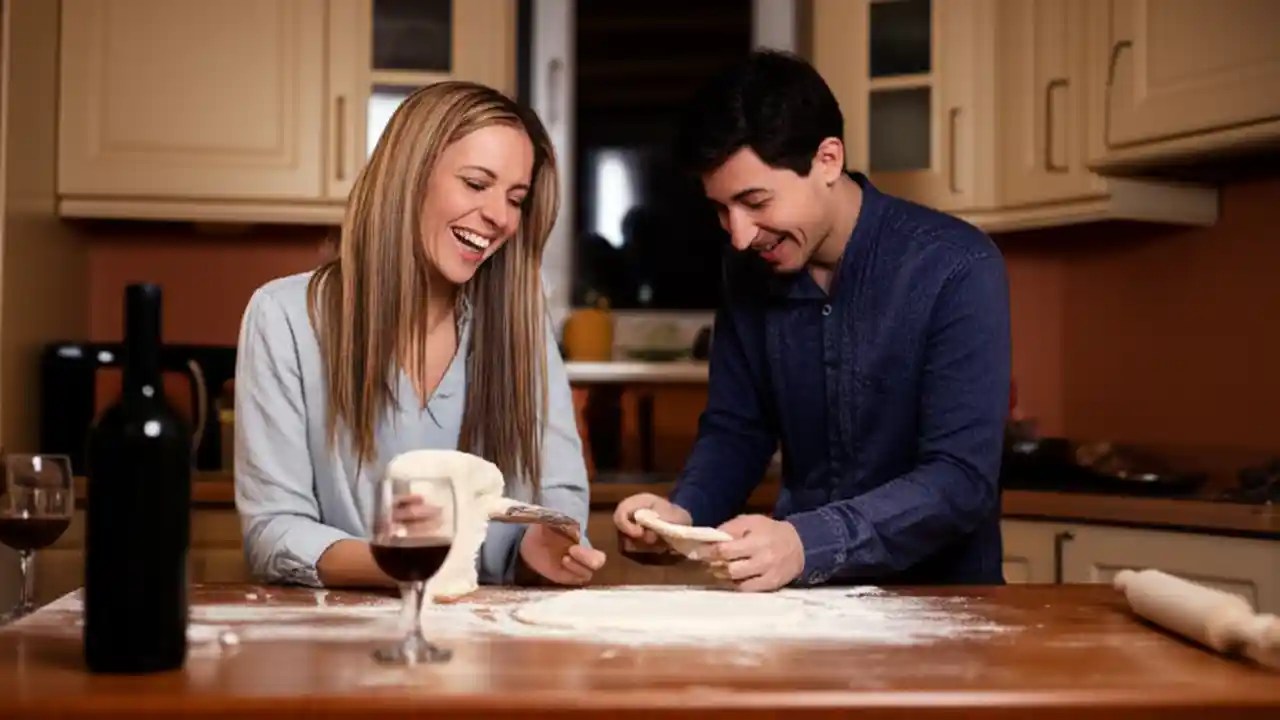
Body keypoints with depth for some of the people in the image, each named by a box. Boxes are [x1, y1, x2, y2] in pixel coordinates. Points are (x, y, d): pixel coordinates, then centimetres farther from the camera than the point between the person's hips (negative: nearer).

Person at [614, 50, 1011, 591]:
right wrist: (685, 514, -11)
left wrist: (807, 545, -34)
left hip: (935, 599, -4)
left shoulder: (956, 269, -16)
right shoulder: (749, 270, 1)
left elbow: (961, 480, -21)